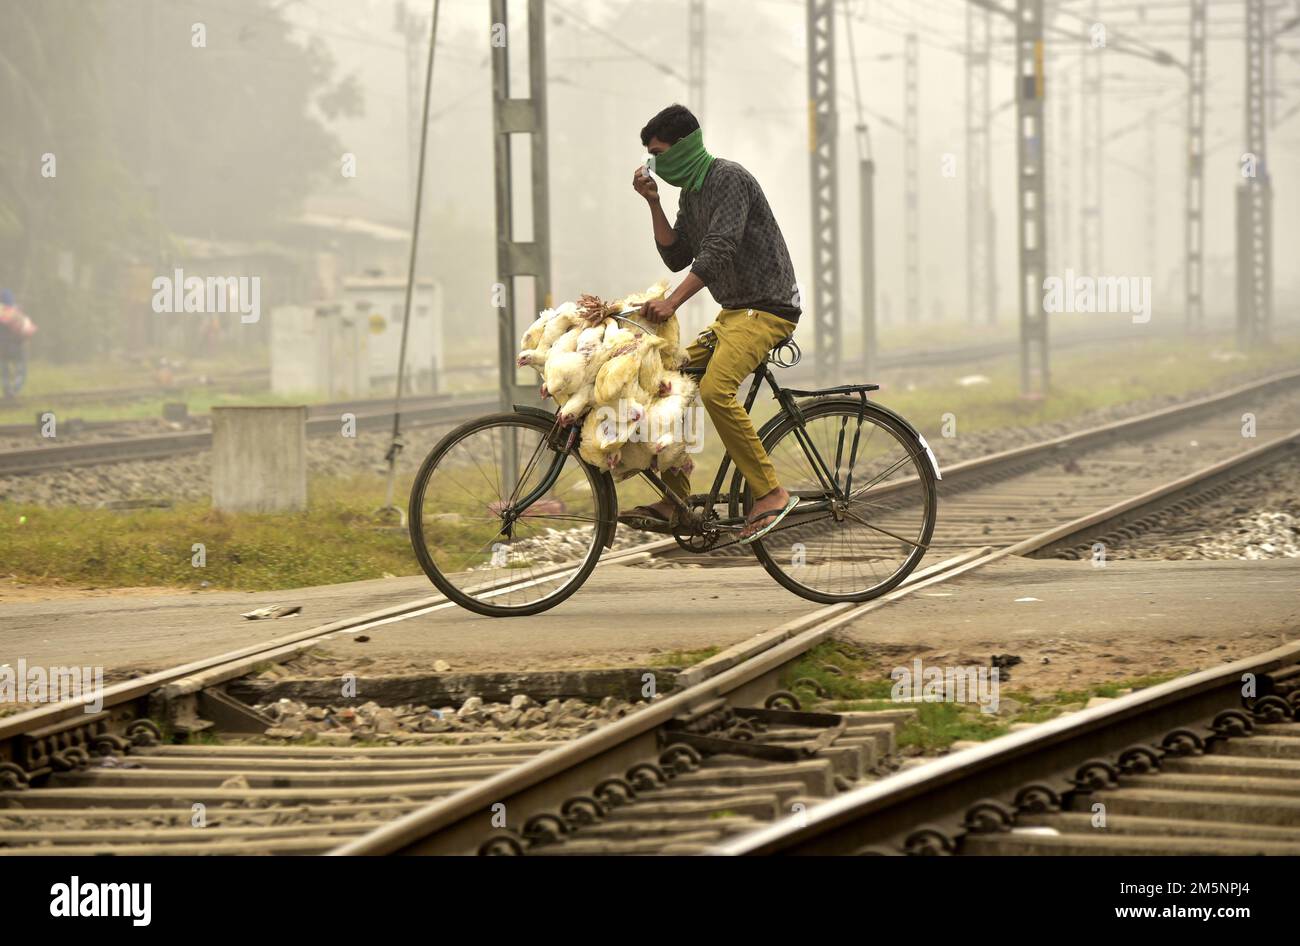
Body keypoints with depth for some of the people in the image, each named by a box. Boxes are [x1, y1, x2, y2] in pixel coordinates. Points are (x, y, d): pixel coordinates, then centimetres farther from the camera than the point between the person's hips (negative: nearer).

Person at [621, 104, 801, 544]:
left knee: (715, 389, -28)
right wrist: (654, 204, 2)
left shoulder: (730, 178, -13)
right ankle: (675, 503, 7)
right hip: (732, 312, 10)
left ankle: (771, 494, -24)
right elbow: (677, 257, 12)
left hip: (767, 309, -10)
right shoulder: (691, 193, 16)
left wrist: (672, 301, -31)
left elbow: (719, 249, -24)